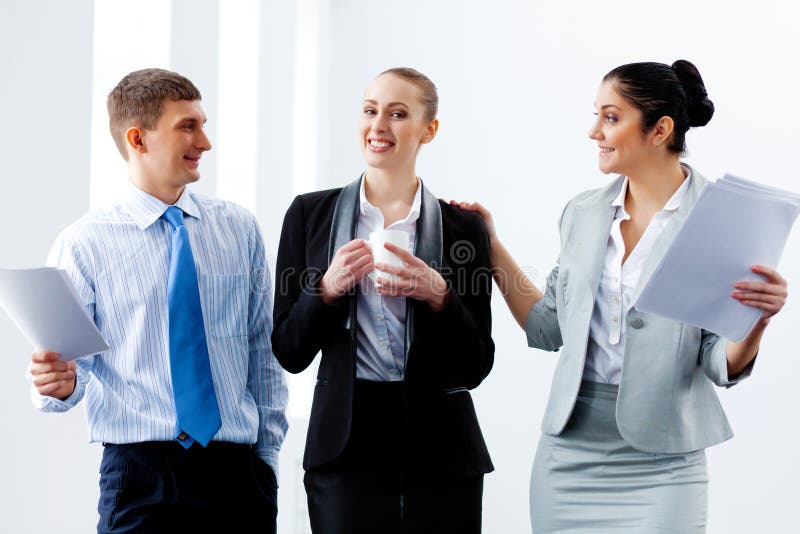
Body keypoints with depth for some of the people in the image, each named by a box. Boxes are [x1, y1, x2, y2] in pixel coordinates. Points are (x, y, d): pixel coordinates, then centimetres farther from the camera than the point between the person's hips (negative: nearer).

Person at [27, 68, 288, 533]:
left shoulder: (240, 228, 8)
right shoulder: (85, 245, -2)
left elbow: (264, 349, 11)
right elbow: (62, 364, -2)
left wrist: (267, 453, 8)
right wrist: (63, 383, -24)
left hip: (238, 469, 3)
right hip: (141, 473, -3)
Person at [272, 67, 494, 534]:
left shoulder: (462, 226, 3)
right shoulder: (311, 214, 3)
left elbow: (475, 367, 1)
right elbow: (289, 353, 2)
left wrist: (437, 295, -14)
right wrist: (328, 289, -15)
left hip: (440, 448, 0)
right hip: (346, 445, 0)